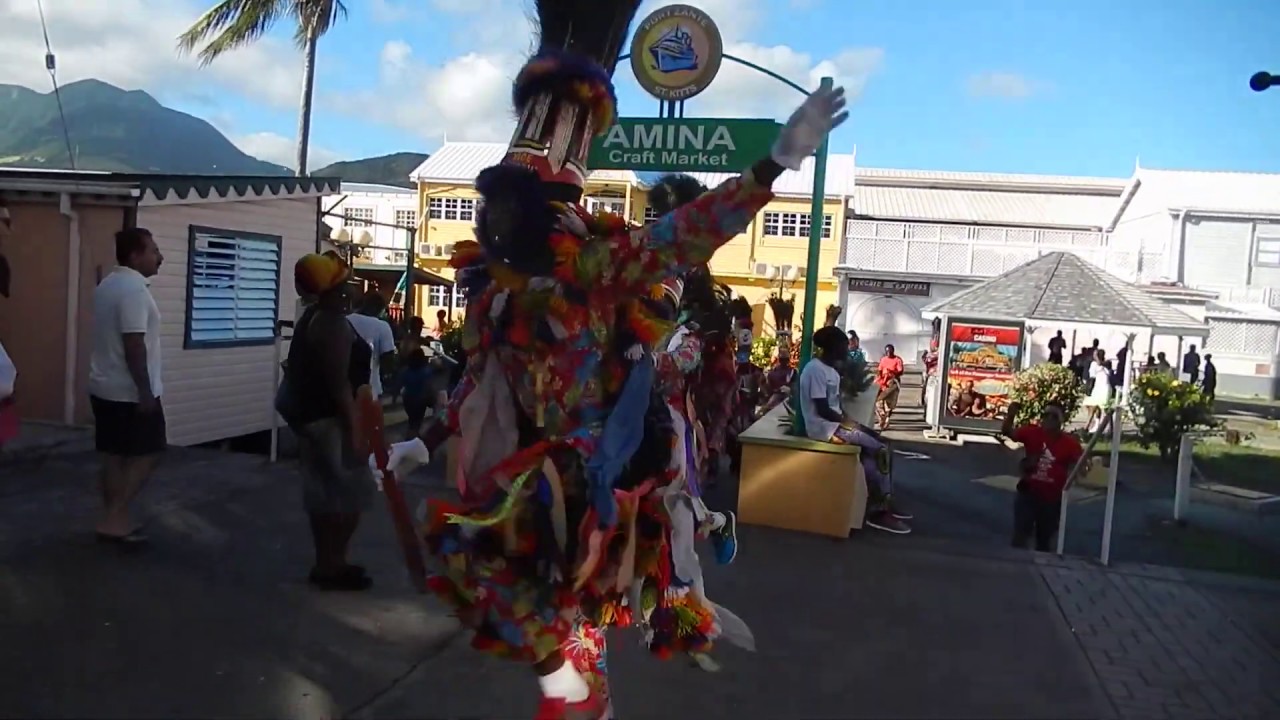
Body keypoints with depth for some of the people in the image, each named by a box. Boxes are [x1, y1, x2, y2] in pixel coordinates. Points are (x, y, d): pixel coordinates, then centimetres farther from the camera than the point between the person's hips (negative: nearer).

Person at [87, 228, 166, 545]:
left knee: (114, 454, 12)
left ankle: (114, 520, 18)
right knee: (147, 454, 0)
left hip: (105, 387, 9)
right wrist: (145, 391, -21)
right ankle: (113, 519, 0)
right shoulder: (134, 289, -19)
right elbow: (133, 344, -24)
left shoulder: (108, 284, 13)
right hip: (130, 391, -9)